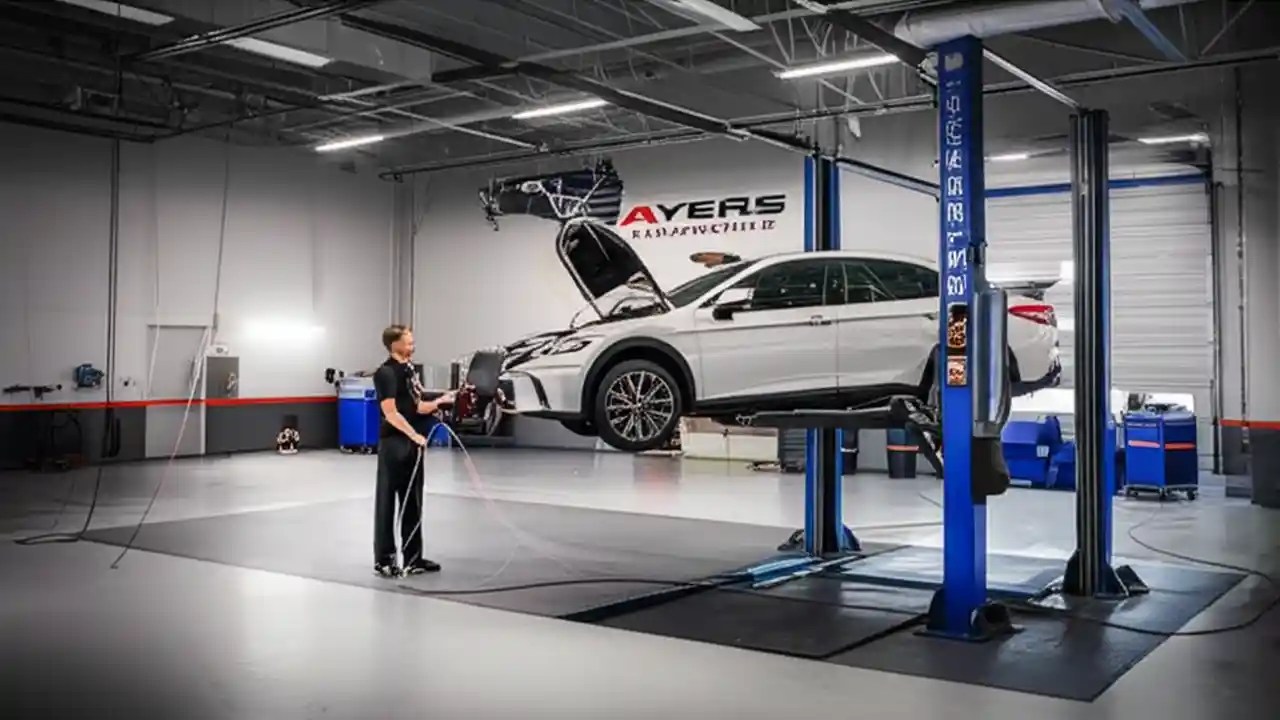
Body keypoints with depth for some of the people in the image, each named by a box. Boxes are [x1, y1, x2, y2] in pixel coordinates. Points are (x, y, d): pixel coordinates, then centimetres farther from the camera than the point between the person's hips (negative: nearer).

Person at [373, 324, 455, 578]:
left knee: (413, 503, 12)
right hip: (394, 445, -9)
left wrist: (439, 401, 3)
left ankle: (413, 558, 19)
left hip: (412, 445, 9)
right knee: (387, 503, -1)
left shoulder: (410, 369, 13)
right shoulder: (386, 372, -13)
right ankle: (383, 560, 6)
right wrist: (415, 435, -20)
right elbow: (391, 413, -18)